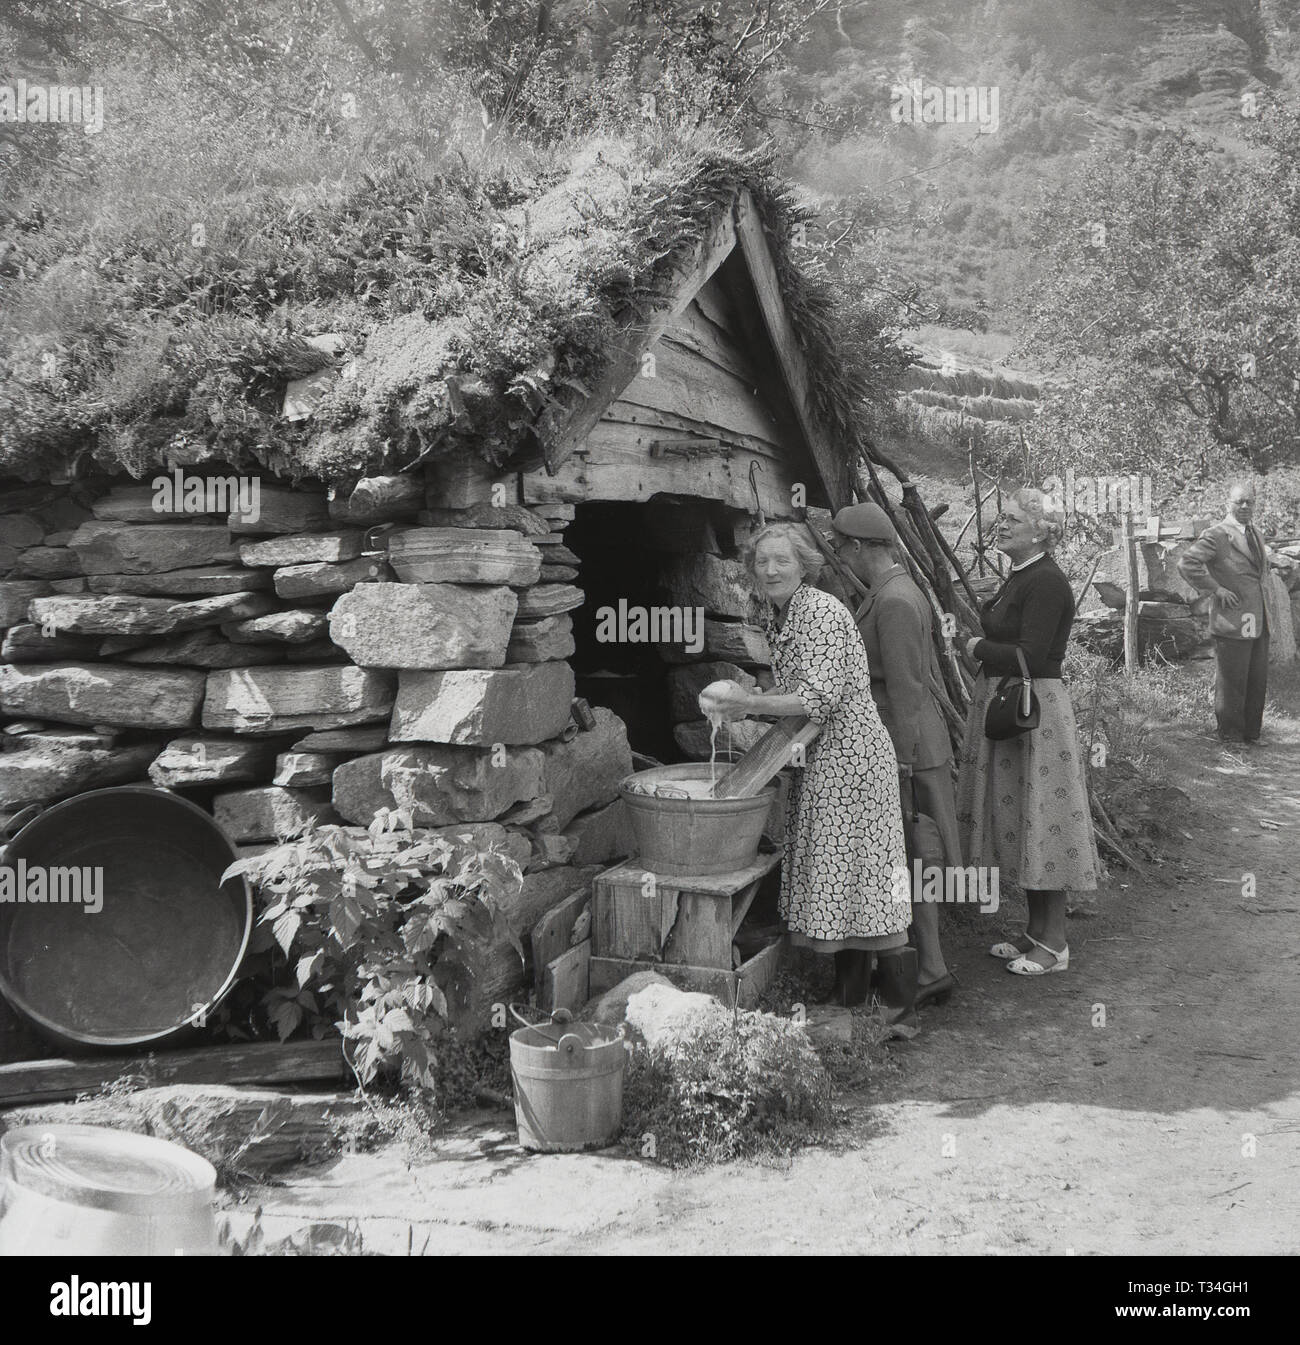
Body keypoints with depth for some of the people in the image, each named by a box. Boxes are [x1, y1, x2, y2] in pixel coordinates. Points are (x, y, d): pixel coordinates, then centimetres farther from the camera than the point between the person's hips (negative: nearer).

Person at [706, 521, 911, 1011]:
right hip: (816, 760, 9)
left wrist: (749, 704, -19)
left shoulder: (823, 612, -17)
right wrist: (747, 700, 5)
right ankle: (849, 992, 23)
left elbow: (821, 698, -24)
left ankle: (899, 1000, 6)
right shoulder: (780, 617, 11)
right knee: (831, 870, 12)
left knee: (859, 867, -5)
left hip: (850, 754, -9)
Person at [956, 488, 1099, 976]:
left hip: (1035, 710, -10)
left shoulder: (1047, 583, -17)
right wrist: (982, 644, 3)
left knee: (1040, 822, -2)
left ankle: (1053, 944, 8)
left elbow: (1030, 657, -23)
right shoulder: (1019, 578, 14)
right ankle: (1036, 932, 26)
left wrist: (978, 647, -10)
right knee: (1018, 822, 15)